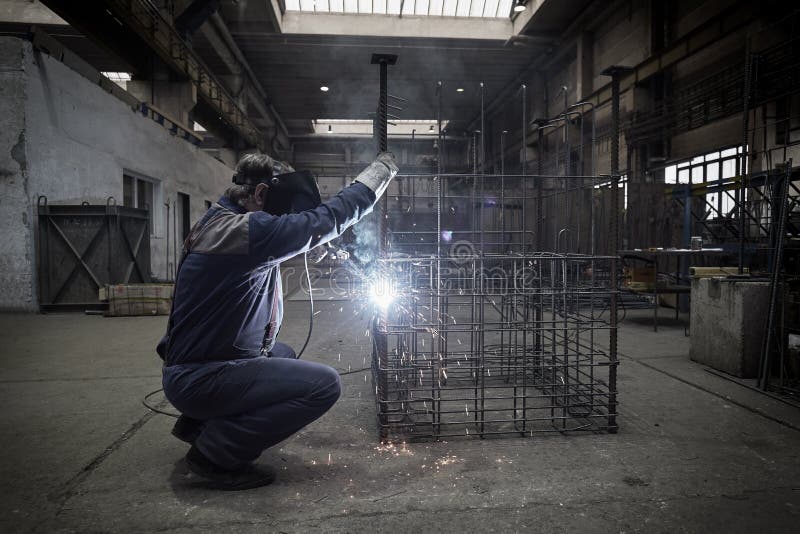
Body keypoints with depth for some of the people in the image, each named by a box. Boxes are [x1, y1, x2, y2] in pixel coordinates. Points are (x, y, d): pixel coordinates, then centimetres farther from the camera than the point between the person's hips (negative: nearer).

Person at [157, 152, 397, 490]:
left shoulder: (222, 222, 8)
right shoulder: (245, 230, -22)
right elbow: (330, 218, -18)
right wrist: (380, 170, -6)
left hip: (189, 366, 10)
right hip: (198, 379, -10)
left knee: (284, 355, 30)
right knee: (324, 384, -14)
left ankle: (198, 424, 22)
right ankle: (215, 453, -3)